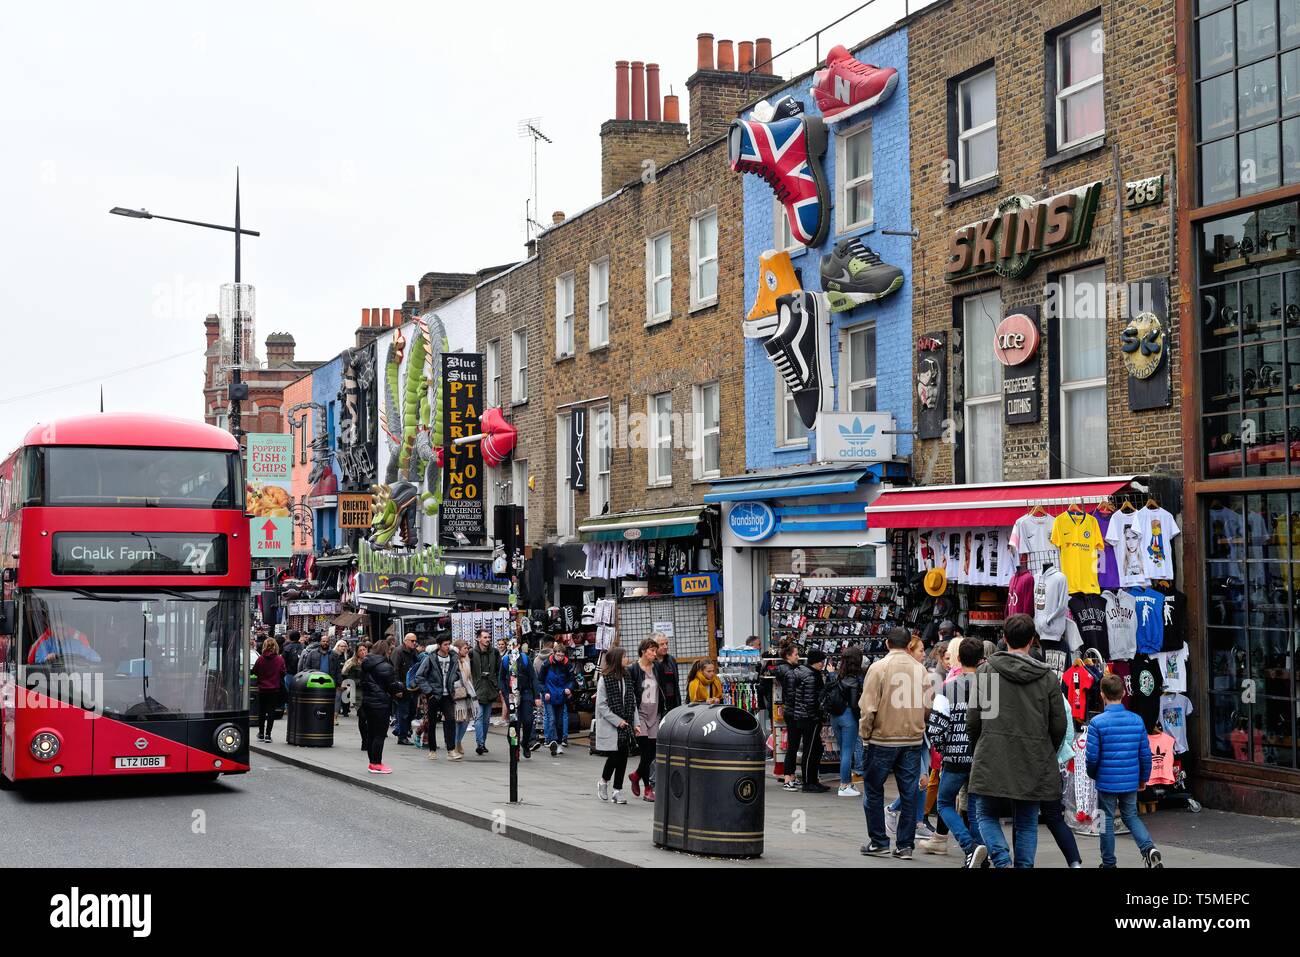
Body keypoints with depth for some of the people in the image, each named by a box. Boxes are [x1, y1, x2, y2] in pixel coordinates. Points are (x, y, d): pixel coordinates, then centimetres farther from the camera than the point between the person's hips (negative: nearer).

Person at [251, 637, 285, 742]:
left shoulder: (260, 659, -11)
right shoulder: (280, 659, -10)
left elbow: (254, 672, -2)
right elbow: (283, 673, -2)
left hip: (262, 689, 0)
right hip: (275, 689, 0)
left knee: (261, 711, 13)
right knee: (271, 711, 4)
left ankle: (261, 734, 20)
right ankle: (267, 734, 0)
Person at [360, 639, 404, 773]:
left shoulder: (365, 664, 10)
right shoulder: (384, 666, -16)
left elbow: (363, 682, 14)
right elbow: (392, 685, -14)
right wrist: (399, 691, 8)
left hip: (367, 701, 8)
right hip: (380, 703, -8)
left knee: (370, 733, 13)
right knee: (380, 734, -3)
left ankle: (373, 763, 19)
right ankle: (376, 764, -3)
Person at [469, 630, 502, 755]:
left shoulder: (495, 652, 7)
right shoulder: (472, 653, -4)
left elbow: (499, 671, 11)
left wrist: (499, 688, 7)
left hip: (490, 691, 4)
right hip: (477, 690, -4)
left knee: (486, 719, 10)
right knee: (479, 717, -11)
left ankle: (483, 743, 17)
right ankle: (480, 743, -17)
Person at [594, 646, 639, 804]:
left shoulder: (626, 678, 11)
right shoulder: (604, 679, -8)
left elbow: (632, 702, 14)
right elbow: (601, 706, -11)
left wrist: (635, 724, 6)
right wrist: (618, 721, -14)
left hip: (625, 726, 6)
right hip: (610, 727, -6)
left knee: (623, 757, 3)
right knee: (614, 756, -7)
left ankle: (617, 791, 10)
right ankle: (603, 782, 18)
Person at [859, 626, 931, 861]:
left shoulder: (878, 667, -10)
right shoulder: (920, 669, 2)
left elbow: (868, 707, -12)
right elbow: (927, 706, 7)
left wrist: (864, 734, 0)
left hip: (883, 739, -3)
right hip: (913, 740, 3)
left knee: (873, 791, 10)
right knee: (909, 793, 8)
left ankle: (878, 842, 11)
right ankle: (905, 845, 10)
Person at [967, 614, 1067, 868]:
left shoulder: (986, 670, -2)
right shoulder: (1048, 677, 1)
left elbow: (973, 718, -1)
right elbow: (1059, 725, 4)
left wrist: (976, 752, 16)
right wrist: (1047, 755, 21)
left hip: (992, 761, -1)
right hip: (1034, 763, 2)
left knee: (987, 814, 11)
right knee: (1026, 823, 12)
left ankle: (1001, 859, -10)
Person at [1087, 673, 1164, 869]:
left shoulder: (1097, 723, -14)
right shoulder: (1137, 720, -2)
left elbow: (1092, 756, -12)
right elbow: (1145, 753, 3)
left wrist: (1093, 775, 9)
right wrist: (1143, 778, 17)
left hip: (1106, 781, -3)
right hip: (1131, 781, 3)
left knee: (1107, 821, 10)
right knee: (1131, 816, 19)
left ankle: (1109, 864, 18)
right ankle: (1149, 847, -4)